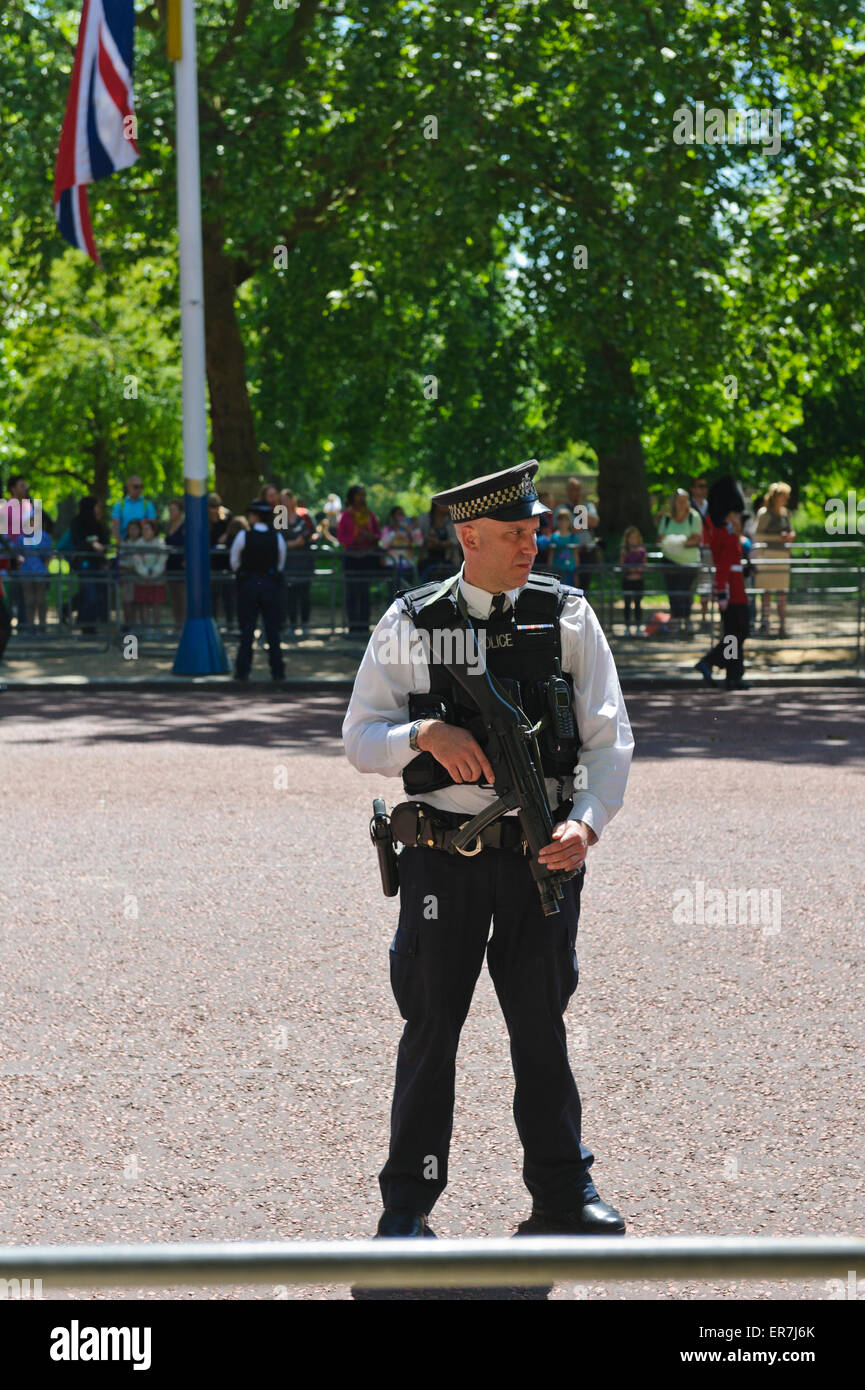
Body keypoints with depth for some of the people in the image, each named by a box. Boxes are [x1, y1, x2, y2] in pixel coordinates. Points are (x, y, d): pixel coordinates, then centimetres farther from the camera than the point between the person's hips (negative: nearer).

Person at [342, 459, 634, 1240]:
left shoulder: (566, 616, 2)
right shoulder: (410, 626, 0)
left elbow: (610, 737, 1)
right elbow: (360, 739, 2)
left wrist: (587, 823, -14)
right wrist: (426, 735, -18)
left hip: (541, 853, 1)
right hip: (443, 852, -1)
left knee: (542, 1027, 9)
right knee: (432, 1026, 3)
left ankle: (564, 1194, 21)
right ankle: (407, 1207, 11)